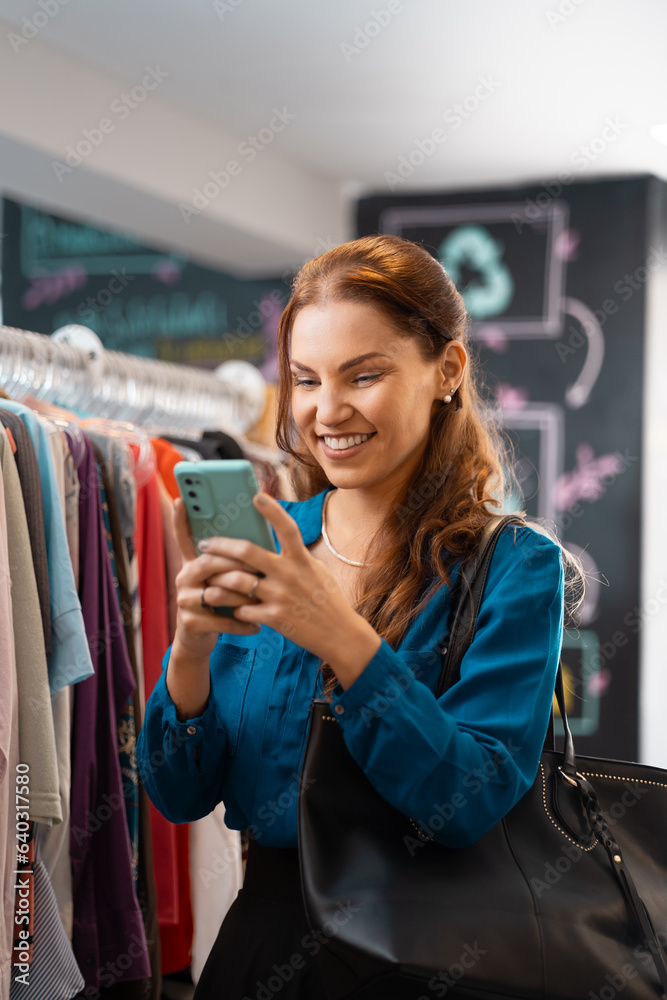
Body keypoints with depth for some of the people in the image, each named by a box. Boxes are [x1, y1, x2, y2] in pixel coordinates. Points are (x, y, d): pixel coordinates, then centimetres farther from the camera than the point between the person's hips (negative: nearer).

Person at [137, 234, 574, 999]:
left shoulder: (514, 568, -12)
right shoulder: (260, 547, -1)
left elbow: (474, 807, -21)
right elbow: (180, 795, -3)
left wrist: (343, 638, -31)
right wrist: (192, 651, -22)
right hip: (263, 930, 3)